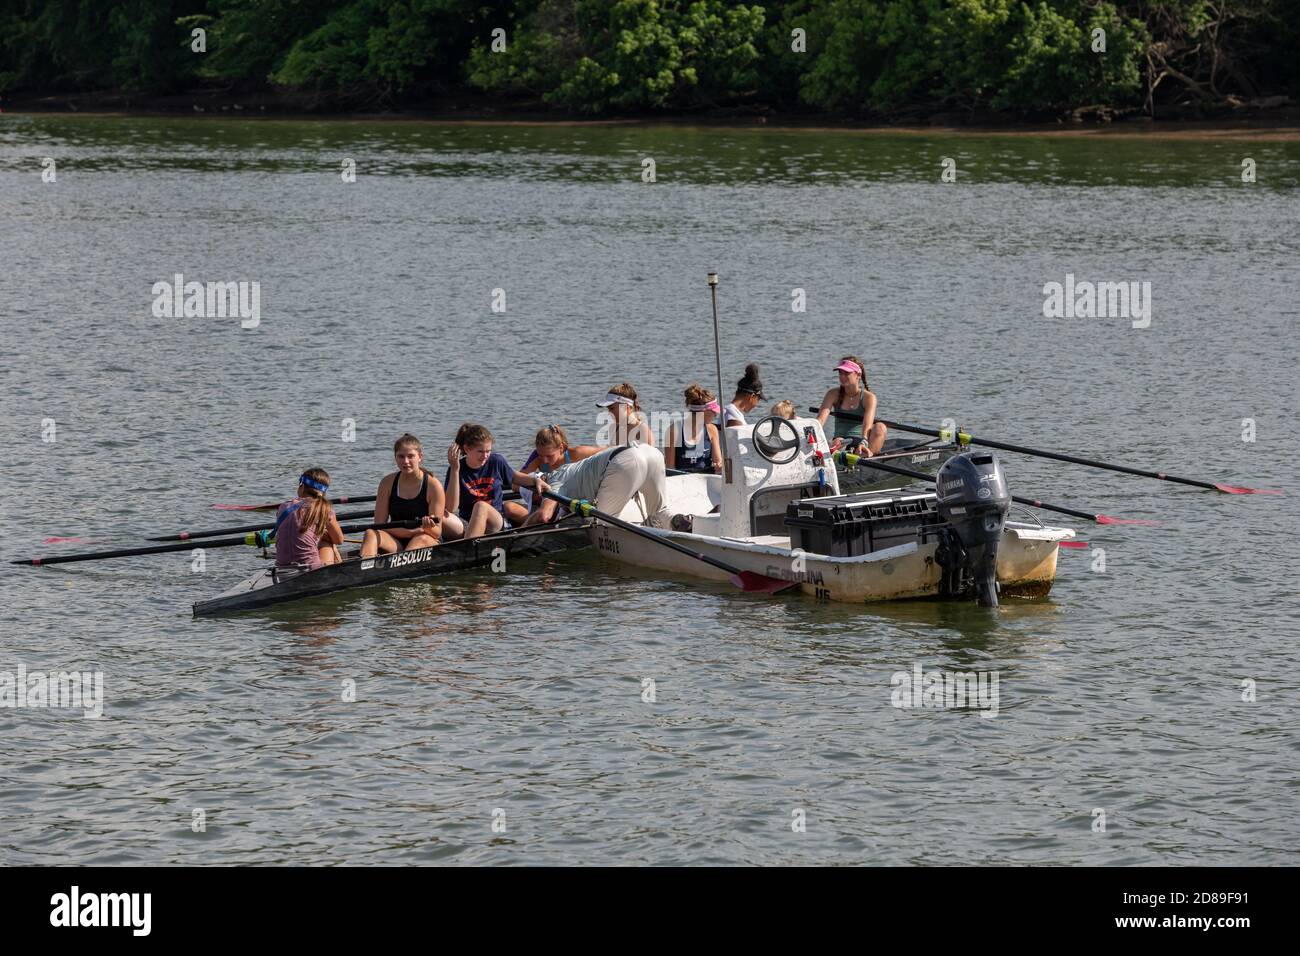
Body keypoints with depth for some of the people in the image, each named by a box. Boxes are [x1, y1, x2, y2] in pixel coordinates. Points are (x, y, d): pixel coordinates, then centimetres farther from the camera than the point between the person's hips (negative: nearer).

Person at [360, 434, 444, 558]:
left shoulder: (433, 485, -4)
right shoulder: (388, 483, 4)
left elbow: (437, 533, -4)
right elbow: (379, 525, -1)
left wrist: (429, 528, -30)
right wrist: (416, 531, -14)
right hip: (396, 544, 3)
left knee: (422, 539, -37)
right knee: (371, 533, -27)